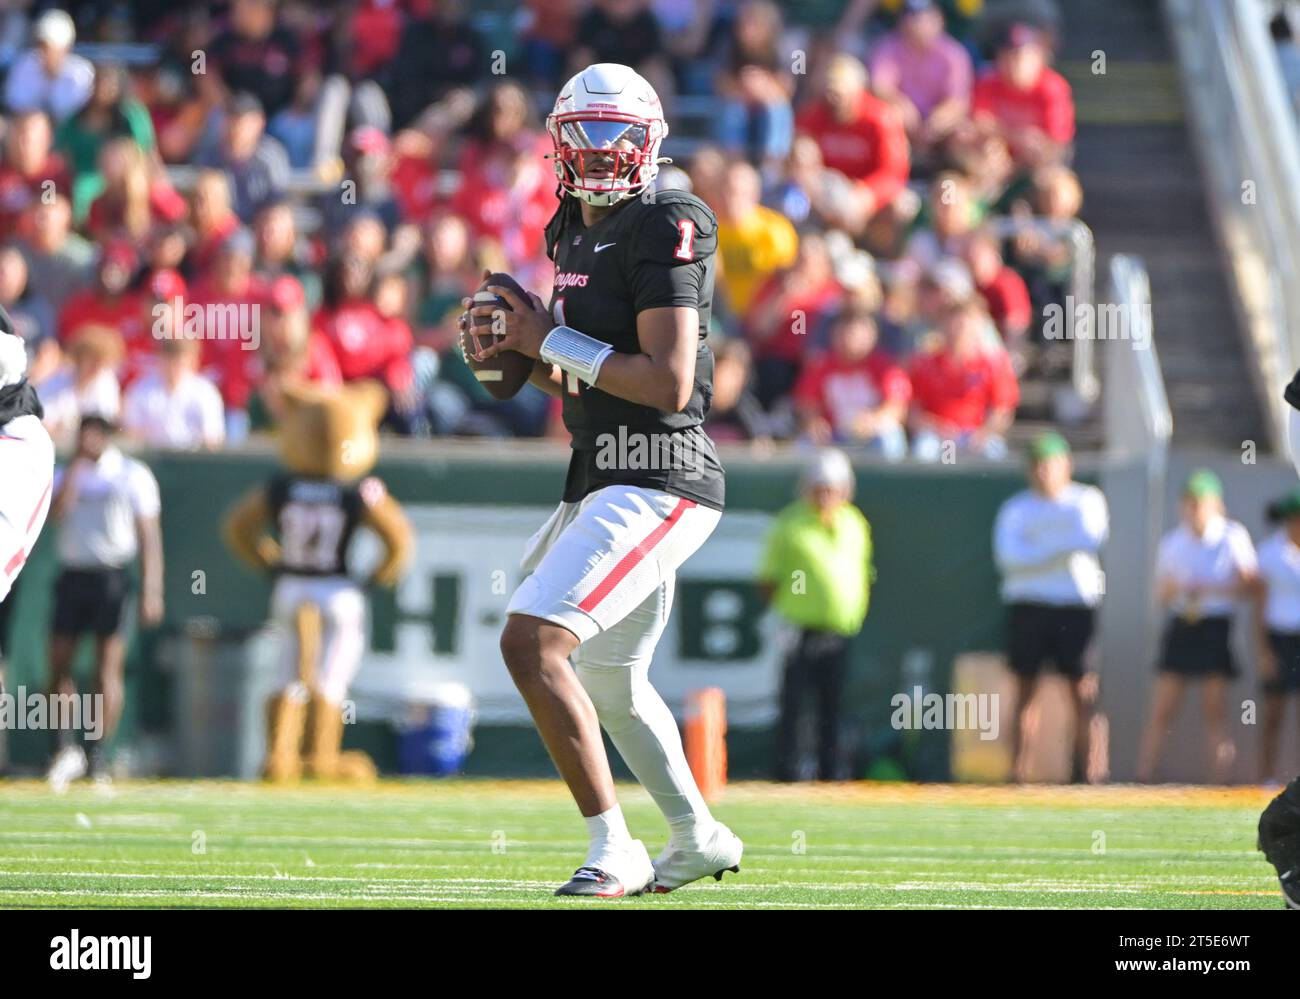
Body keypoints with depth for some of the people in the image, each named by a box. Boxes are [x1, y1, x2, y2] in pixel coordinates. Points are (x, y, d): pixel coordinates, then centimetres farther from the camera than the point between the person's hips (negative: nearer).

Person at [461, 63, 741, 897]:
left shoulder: (662, 232, -13)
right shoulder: (579, 236, 14)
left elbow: (669, 385, -21)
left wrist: (554, 341, -16)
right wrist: (525, 355, 3)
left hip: (654, 483, -10)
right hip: (605, 482, 10)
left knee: (532, 642, -21)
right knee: (609, 683, 24)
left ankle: (613, 852, -15)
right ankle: (698, 840, 41)